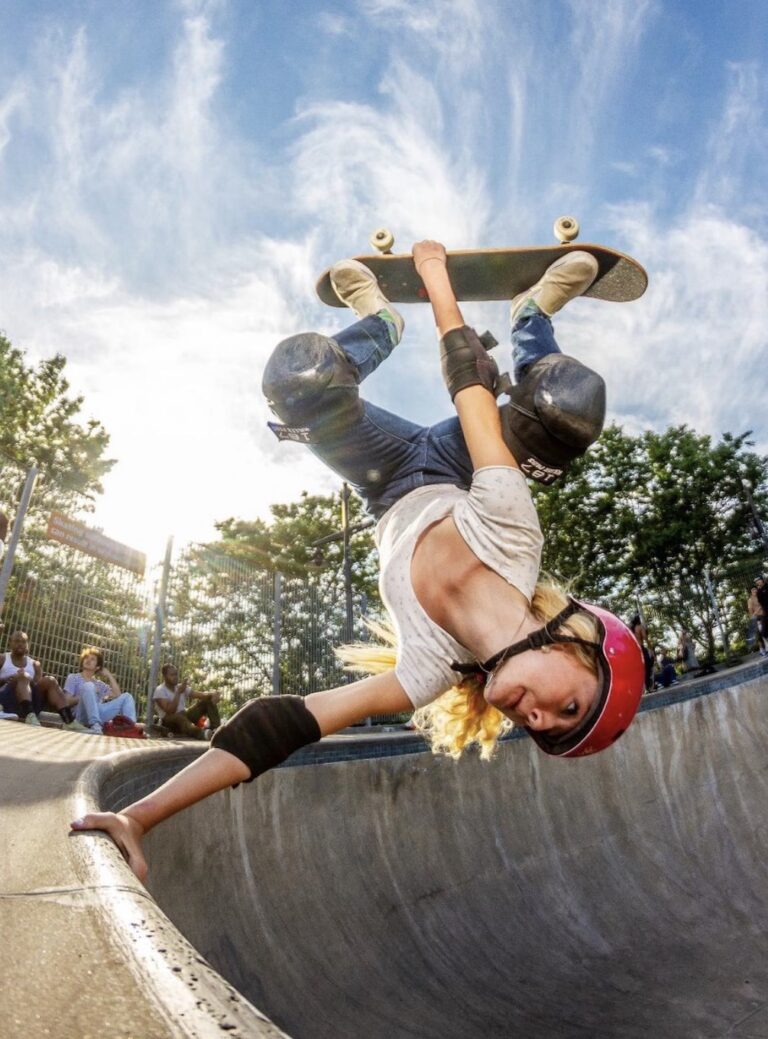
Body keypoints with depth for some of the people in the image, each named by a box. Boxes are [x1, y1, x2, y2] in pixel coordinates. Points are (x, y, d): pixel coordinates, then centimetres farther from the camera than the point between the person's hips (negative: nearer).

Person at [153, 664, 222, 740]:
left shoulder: (181, 687, 8)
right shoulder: (160, 691, -11)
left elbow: (198, 695, -4)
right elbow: (170, 711, -24)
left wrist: (212, 695, -24)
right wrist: (178, 693, -25)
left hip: (184, 716, 7)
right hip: (170, 720, -7)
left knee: (208, 700, -7)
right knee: (179, 717, -42)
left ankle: (216, 729, -28)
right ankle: (201, 735, -70)